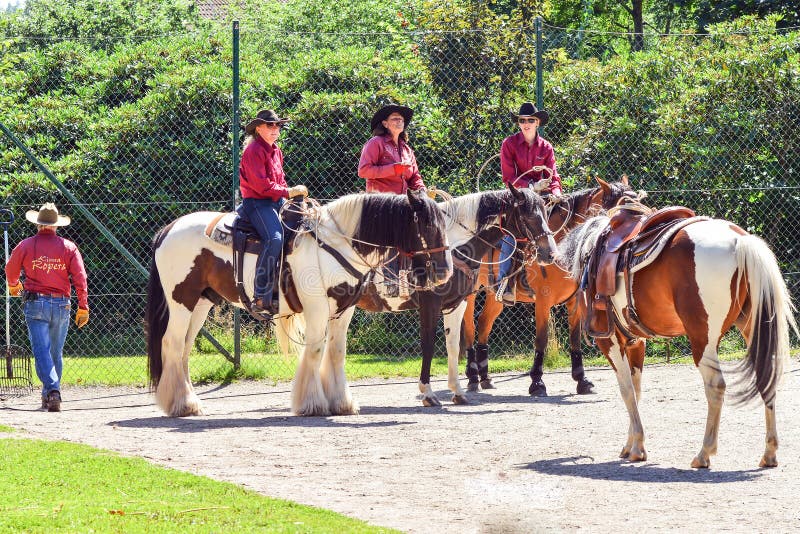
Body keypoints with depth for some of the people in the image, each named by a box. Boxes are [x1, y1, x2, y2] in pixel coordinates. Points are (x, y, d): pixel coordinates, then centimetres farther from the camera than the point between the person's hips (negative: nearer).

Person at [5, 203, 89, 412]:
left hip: (35, 303, -2)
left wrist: (13, 286, 38)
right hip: (61, 304, 2)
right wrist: (83, 307, 0)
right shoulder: (68, 247, 2)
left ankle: (52, 390, -28)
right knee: (56, 353, 14)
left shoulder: (26, 245, 1)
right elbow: (80, 277, -3)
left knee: (42, 351, -8)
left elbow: (11, 270, 16)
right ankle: (49, 397, 20)